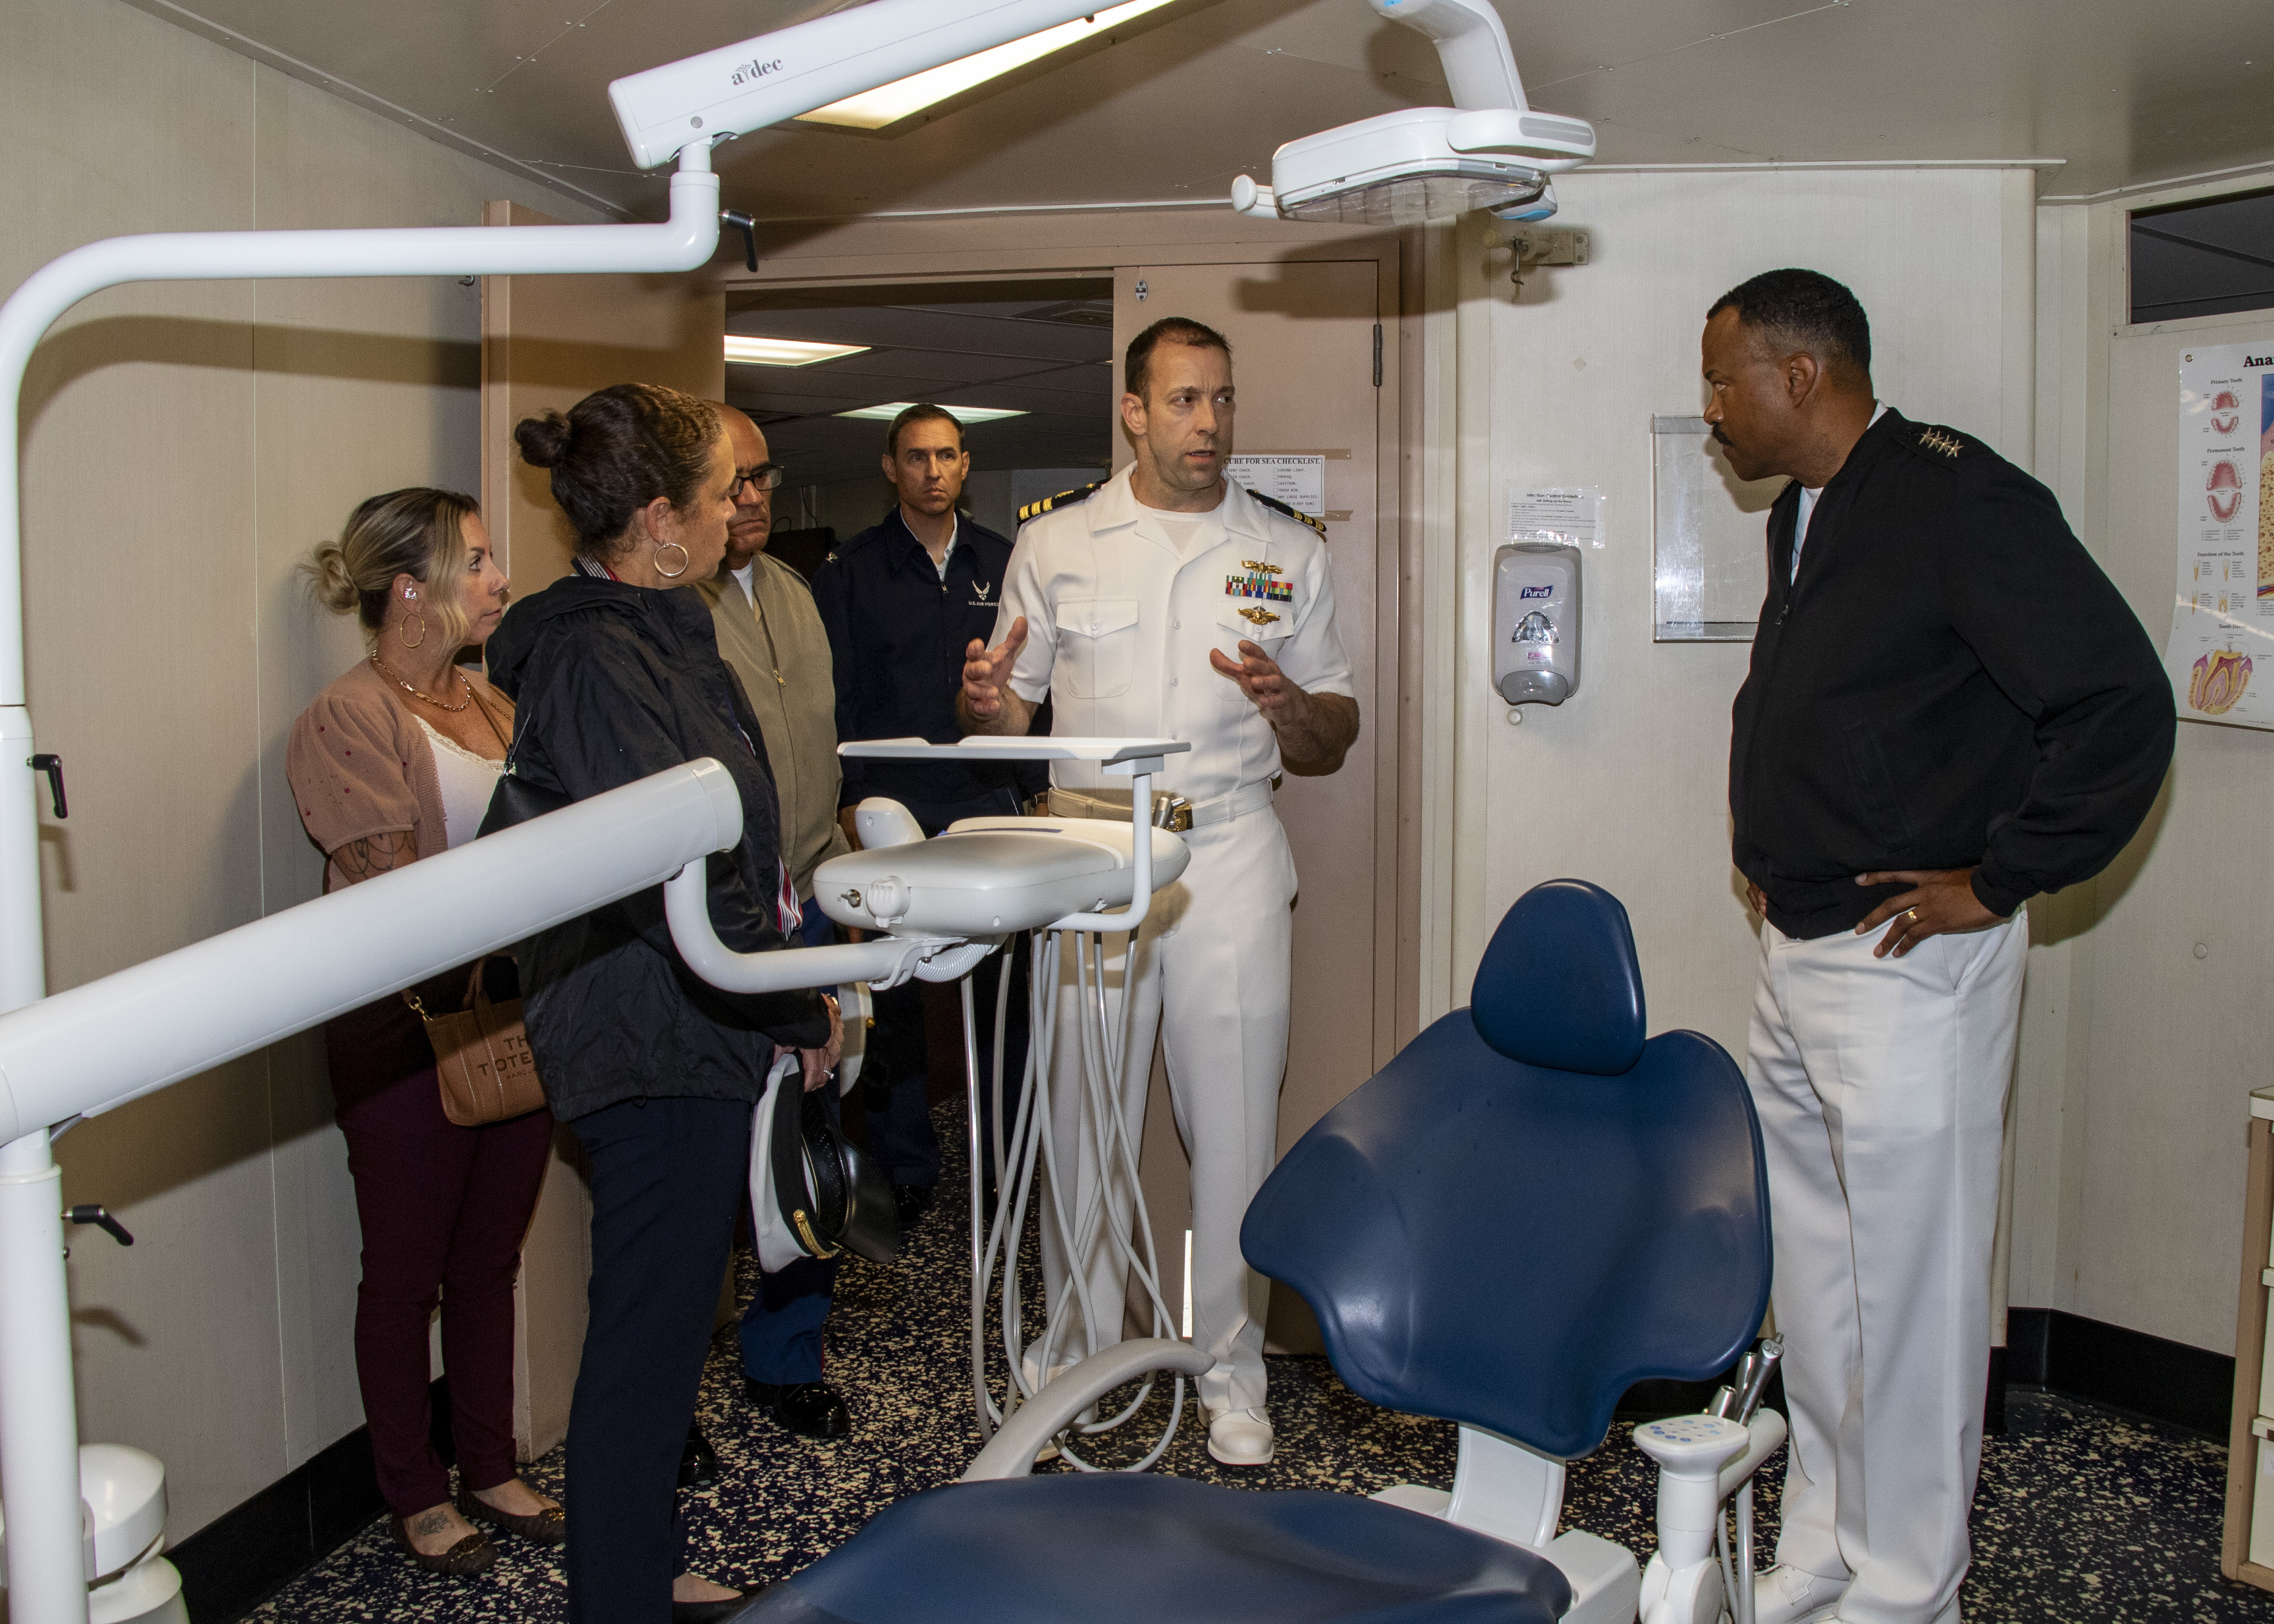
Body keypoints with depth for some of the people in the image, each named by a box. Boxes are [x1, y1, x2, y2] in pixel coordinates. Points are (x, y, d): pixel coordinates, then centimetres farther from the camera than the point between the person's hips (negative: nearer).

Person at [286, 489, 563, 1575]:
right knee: (407, 1272, 9)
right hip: (405, 1031, -6)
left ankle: (491, 1470, 32)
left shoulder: (487, 704, 9)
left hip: (512, 1014, 7)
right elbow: (399, 894, -18)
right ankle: (416, 1495, 26)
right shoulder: (348, 720, -12)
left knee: (490, 1260, 17)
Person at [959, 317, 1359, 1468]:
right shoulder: (1055, 542, 8)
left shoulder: (1287, 551, 9)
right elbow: (1010, 719, 11)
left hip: (1230, 861, 0)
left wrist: (1289, 704, -12)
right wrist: (989, 703, -13)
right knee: (1080, 1119, 5)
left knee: (1232, 1125, 3)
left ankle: (1232, 1374, 19)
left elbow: (1333, 743, 10)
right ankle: (1078, 1366, 21)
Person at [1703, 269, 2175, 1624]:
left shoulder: (1958, 501, -14)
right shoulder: (1805, 517, 13)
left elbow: (2124, 706, -19)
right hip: (1796, 959, 9)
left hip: (1909, 967, -9)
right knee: (1814, 1284, 17)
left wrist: (1996, 880, -16)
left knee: (1910, 1296, 2)